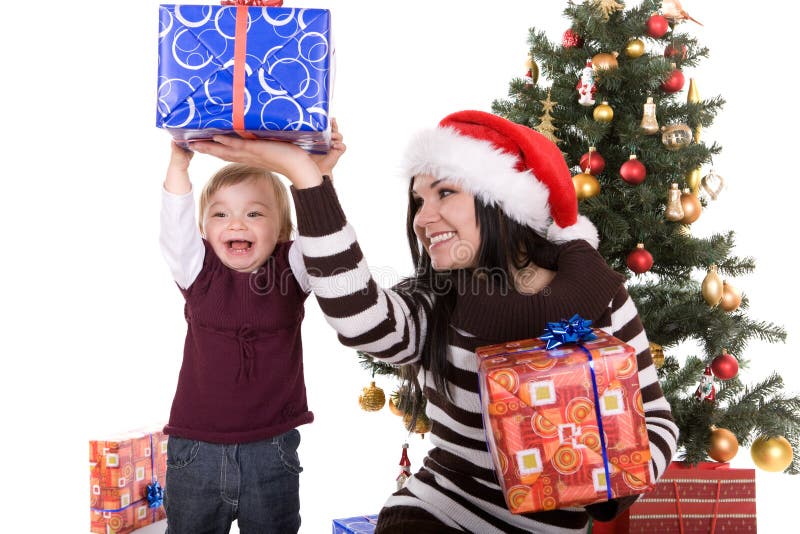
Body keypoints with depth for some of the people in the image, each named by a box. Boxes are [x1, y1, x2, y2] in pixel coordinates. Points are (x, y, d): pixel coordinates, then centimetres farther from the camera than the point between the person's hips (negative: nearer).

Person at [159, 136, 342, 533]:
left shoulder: (291, 270, -1)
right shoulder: (198, 272, 0)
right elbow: (175, 227, -14)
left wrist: (316, 173, -27)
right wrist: (179, 164, -25)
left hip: (273, 448, -1)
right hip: (196, 447, 1)